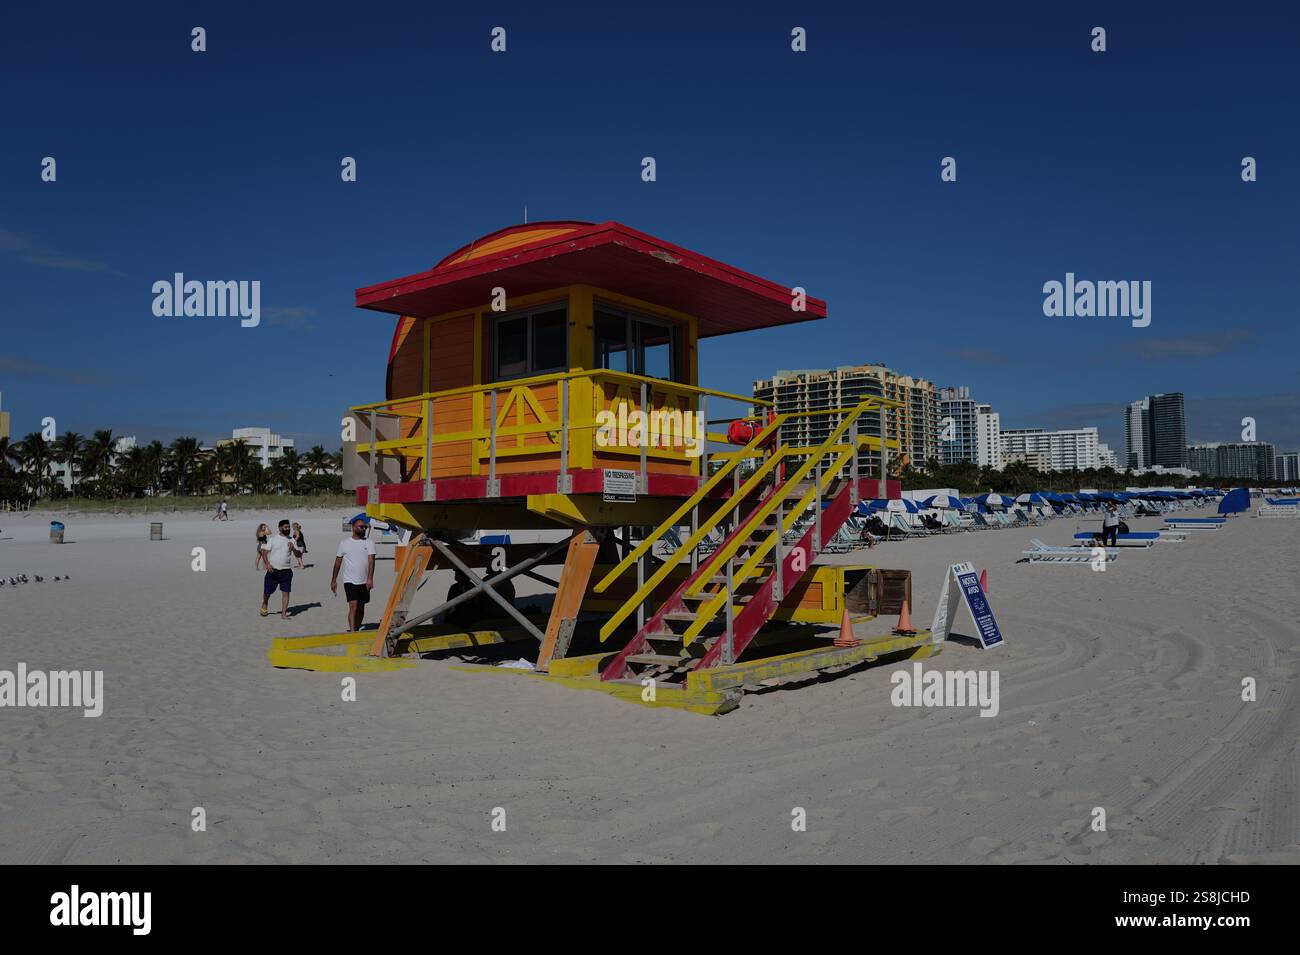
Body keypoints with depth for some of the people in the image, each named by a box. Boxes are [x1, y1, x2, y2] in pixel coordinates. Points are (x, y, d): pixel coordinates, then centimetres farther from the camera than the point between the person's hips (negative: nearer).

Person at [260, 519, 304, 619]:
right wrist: (267, 563, -14)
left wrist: (293, 549, -14)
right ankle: (264, 604, 38)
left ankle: (283, 614, 2)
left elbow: (299, 555, 6)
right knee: (267, 591, 6)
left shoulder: (291, 540, 7)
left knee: (285, 592, -4)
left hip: (286, 571, 1)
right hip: (273, 570, -1)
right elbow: (265, 552, 0)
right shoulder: (273, 539, 2)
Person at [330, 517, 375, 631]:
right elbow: (338, 562, 9)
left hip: (364, 582, 2)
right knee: (353, 606, -16)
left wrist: (370, 579, -21)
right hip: (350, 582, -2)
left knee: (361, 608, 12)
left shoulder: (369, 542, 2)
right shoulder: (344, 543, 3)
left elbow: (371, 561, -9)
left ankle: (357, 630, 27)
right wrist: (333, 580, 10)